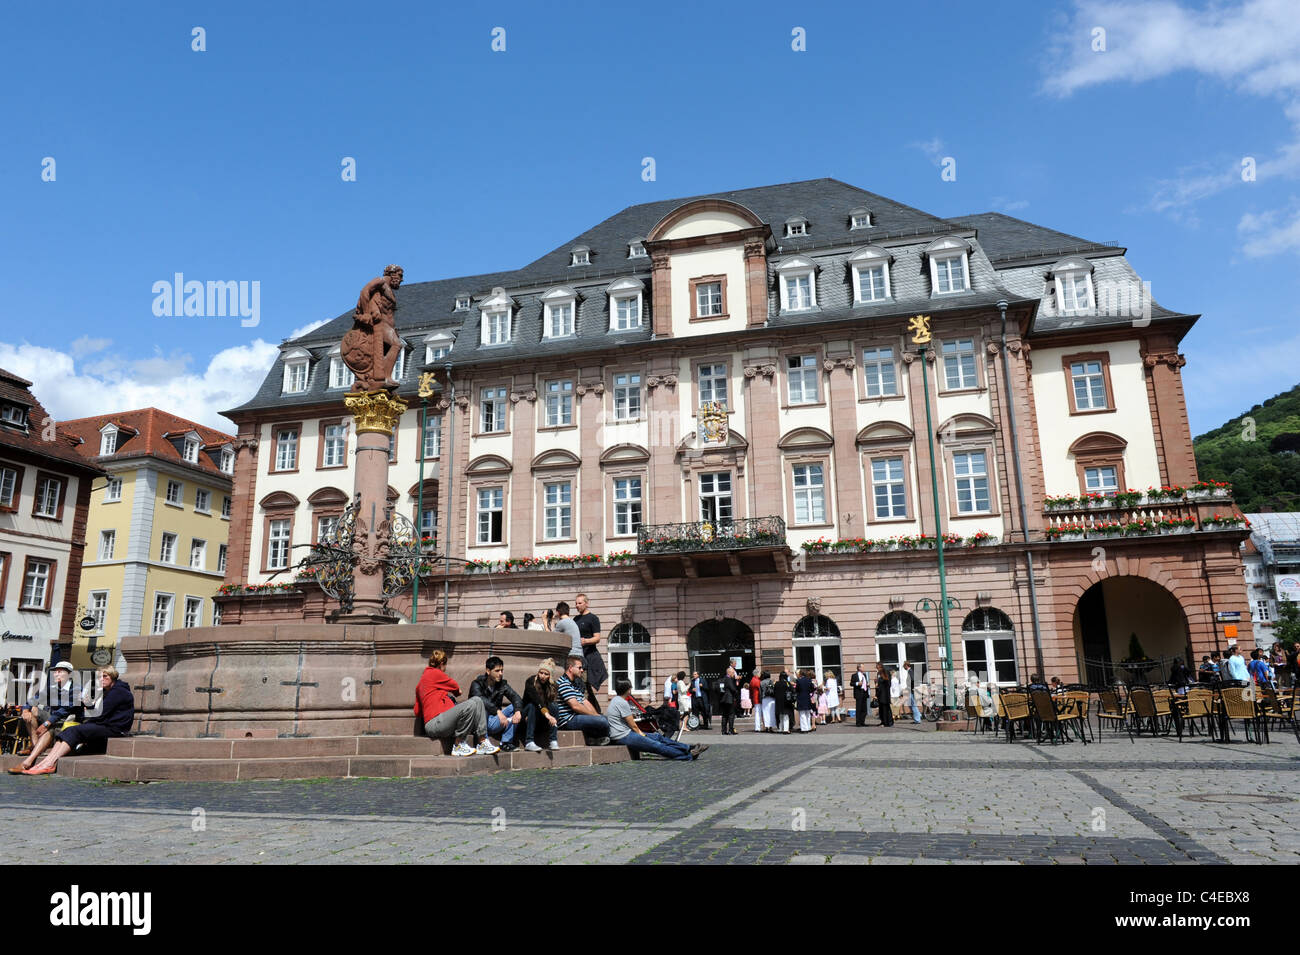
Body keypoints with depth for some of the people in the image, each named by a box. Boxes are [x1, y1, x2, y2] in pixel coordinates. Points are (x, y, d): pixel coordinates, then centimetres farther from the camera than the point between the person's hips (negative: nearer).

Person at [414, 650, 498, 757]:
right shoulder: (434, 673, -1)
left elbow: (417, 711, 24)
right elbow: (457, 689, 9)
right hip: (436, 723, -10)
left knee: (478, 700, 4)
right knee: (470, 705, -27)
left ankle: (483, 743, -8)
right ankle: (458, 746, -16)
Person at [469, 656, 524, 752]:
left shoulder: (502, 685, 7)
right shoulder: (477, 684, -7)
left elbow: (516, 698, -9)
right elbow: (482, 700, -28)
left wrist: (518, 711, -31)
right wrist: (498, 712, -41)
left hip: (494, 723, 4)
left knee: (514, 708, -14)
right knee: (481, 705, -31)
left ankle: (506, 743, -17)